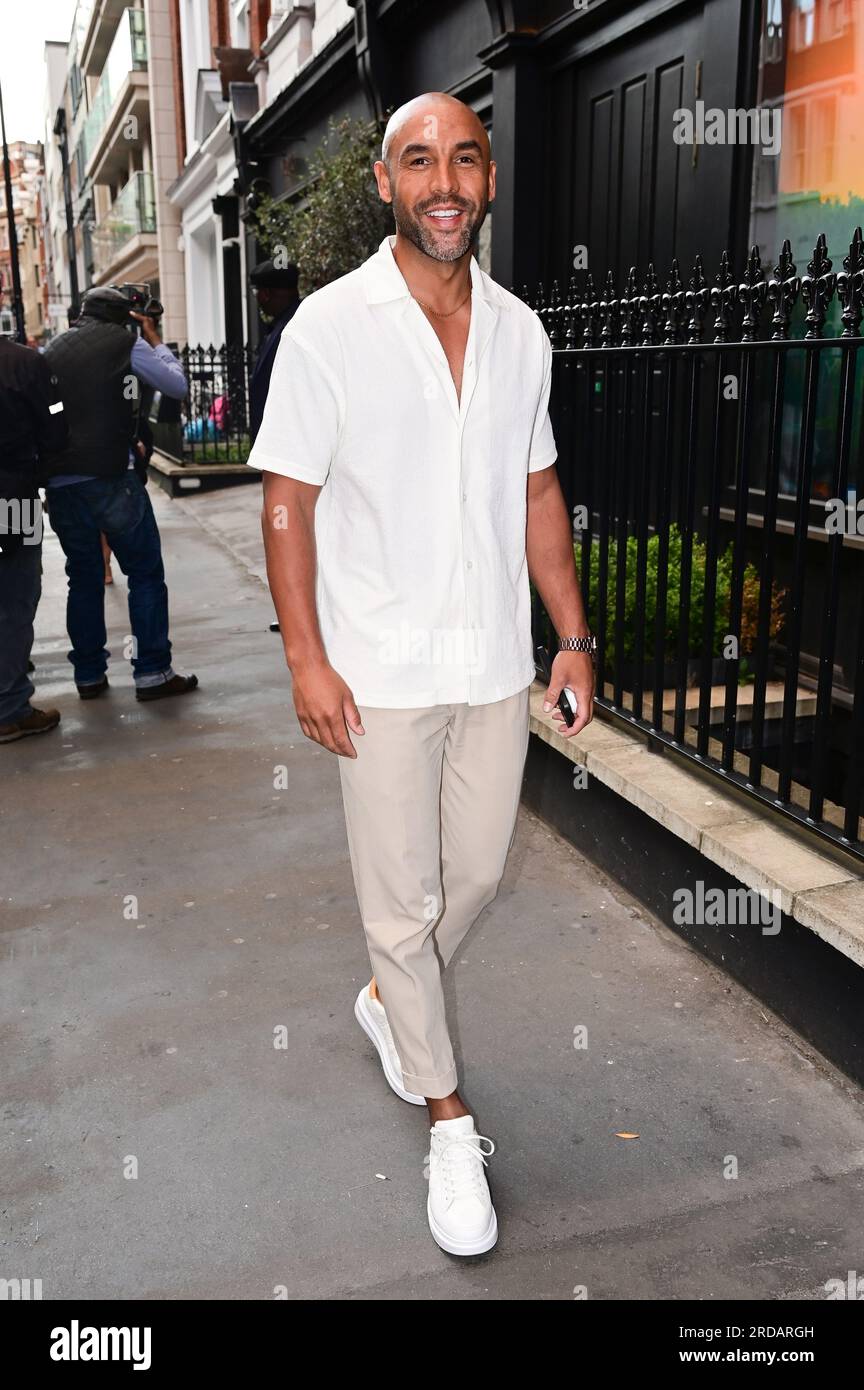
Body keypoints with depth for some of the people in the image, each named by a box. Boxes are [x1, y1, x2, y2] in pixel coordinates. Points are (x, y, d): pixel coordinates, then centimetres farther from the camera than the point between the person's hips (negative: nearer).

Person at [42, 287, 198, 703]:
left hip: (59, 481, 5)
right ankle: (152, 673, 1)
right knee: (145, 574, 3)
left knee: (83, 578, 14)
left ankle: (89, 675, 16)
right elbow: (178, 386, 8)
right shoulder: (126, 343, 0)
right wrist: (155, 341, 19)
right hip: (110, 477, -5)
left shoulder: (53, 349, 15)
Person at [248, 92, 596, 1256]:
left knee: (477, 874, 16)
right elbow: (288, 501, -7)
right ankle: (448, 1117, 26)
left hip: (497, 666, 5)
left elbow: (537, 490, 10)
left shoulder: (519, 331, 5)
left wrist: (573, 635, 7)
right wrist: (306, 657, -13)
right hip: (382, 675, -4)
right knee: (403, 901, 6)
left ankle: (389, 1001, 46)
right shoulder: (329, 327, -8)